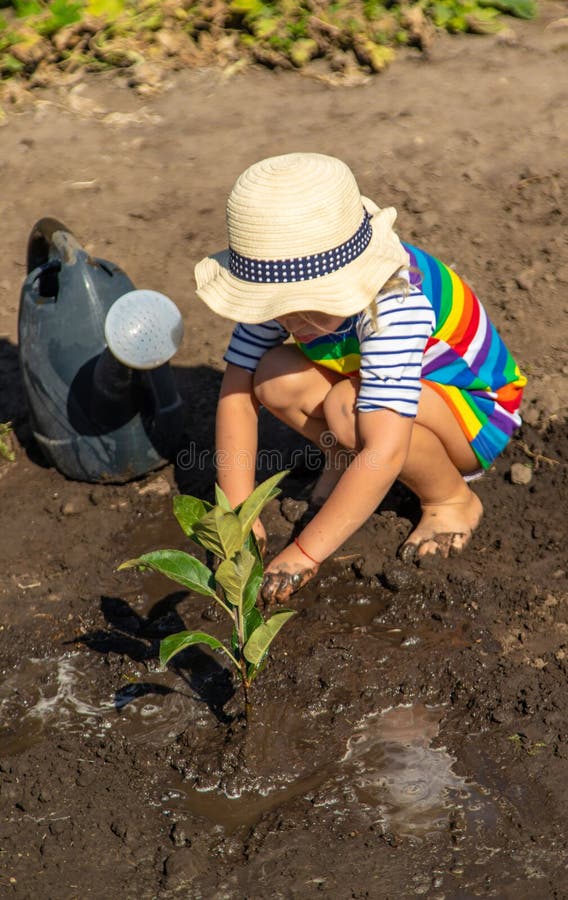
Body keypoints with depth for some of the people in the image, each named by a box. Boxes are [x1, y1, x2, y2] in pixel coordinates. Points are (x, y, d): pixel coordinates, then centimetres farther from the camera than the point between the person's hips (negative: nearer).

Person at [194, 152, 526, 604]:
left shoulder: (395, 301, -38)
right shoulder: (285, 291, -20)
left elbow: (385, 453, -44)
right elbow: (237, 393, -18)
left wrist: (304, 553, -44)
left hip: (476, 408, -5)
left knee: (350, 407, -36)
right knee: (276, 377, -22)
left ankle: (453, 501, -10)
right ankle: (345, 461, 5)